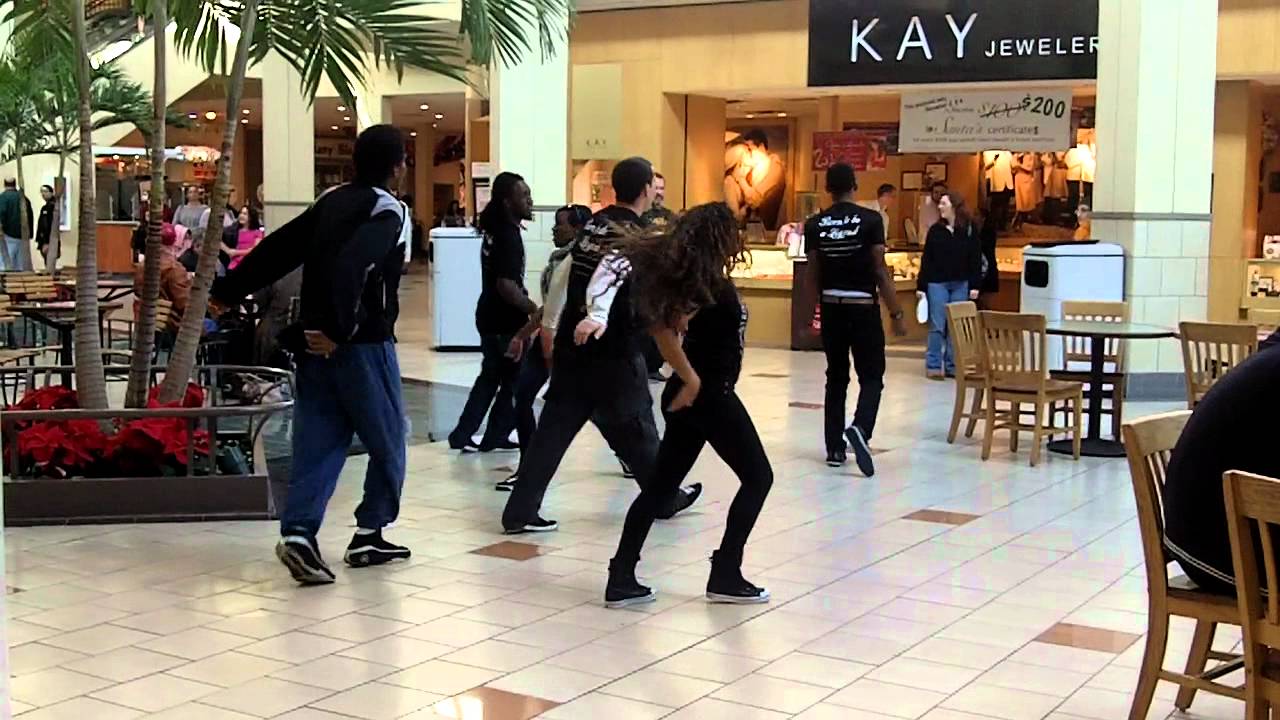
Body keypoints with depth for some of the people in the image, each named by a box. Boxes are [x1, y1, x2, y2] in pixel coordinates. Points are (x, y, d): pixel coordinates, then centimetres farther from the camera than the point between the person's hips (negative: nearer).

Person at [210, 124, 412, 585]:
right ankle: (368, 535, 15)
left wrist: (227, 292, 16)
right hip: (362, 344, -7)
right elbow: (353, 267, -26)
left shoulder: (331, 201, 14)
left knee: (318, 443, 6)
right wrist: (340, 330, -27)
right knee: (387, 440, 10)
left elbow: (277, 249, 12)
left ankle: (299, 532, -9)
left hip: (315, 343, 7)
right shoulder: (386, 210, -9)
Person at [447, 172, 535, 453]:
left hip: (491, 316, 9)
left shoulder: (496, 229, 9)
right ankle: (494, 437, 12)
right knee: (516, 381, 4)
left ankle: (463, 435, 18)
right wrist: (535, 310, -19)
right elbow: (506, 285, -27)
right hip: (505, 321, -9)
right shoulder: (508, 236, -21)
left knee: (491, 377, 17)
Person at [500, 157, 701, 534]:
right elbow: (611, 271, -30)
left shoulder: (595, 223, 12)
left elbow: (564, 271, 19)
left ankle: (519, 512, 2)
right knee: (634, 424, 9)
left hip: (573, 343, 7)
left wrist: (550, 320, 30)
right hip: (611, 347, -7)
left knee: (556, 425, 6)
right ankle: (666, 496, 28)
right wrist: (599, 316, -46)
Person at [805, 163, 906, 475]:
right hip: (864, 308, -3)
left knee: (836, 378, 13)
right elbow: (881, 270, -9)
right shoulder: (870, 220, -8)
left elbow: (813, 272, 4)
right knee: (871, 377, 5)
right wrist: (896, 314, -4)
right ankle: (860, 428, -21)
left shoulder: (814, 224, 0)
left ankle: (835, 448, 13)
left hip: (832, 307, 3)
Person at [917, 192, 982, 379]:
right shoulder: (935, 230, 1)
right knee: (937, 326, -1)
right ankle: (933, 365, 5)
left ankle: (952, 365, 12)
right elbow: (926, 259, 2)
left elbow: (976, 258, 0)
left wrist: (975, 285, -5)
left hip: (960, 284, 1)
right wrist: (921, 285, -1)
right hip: (937, 283, 0)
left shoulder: (970, 229, 0)